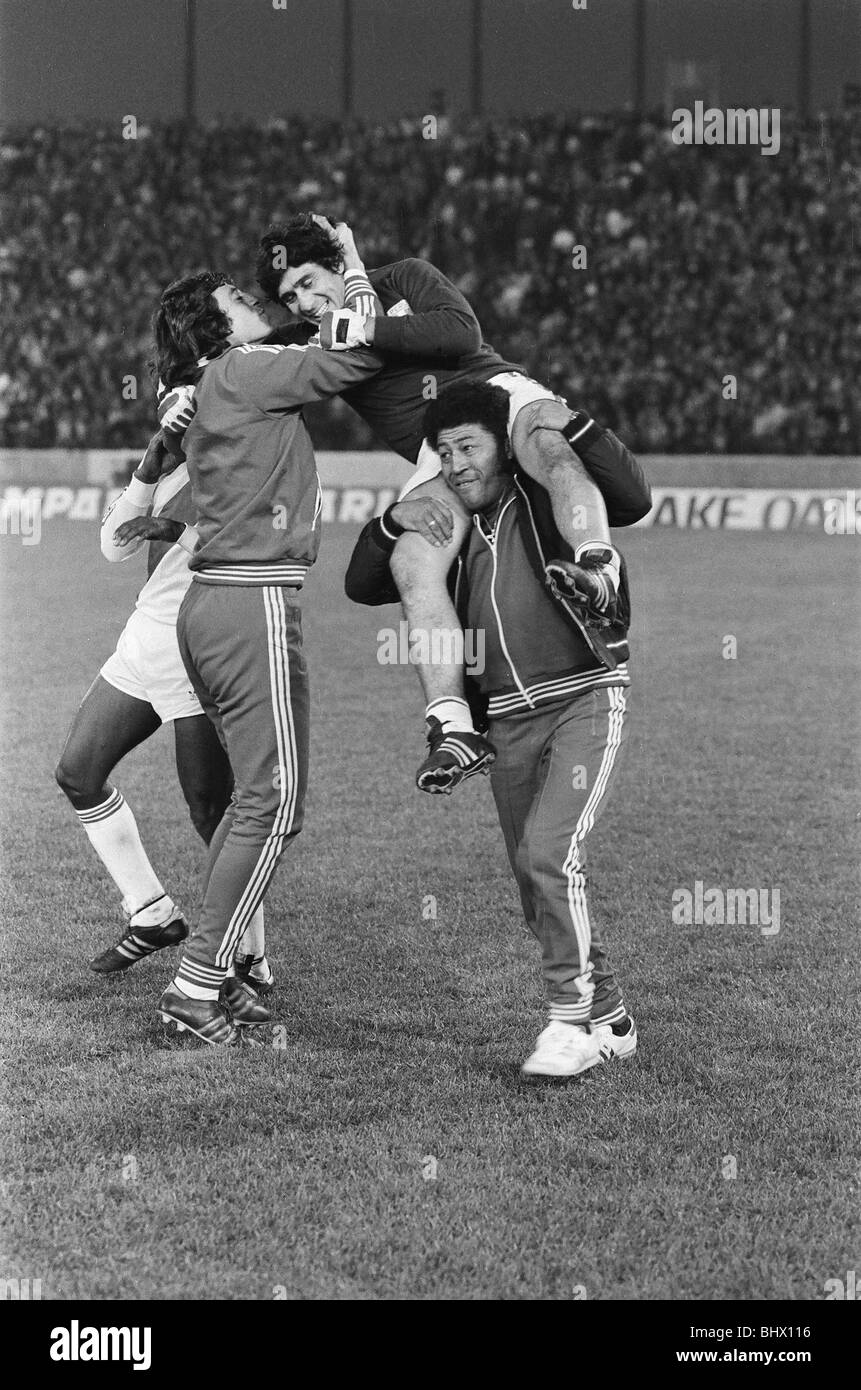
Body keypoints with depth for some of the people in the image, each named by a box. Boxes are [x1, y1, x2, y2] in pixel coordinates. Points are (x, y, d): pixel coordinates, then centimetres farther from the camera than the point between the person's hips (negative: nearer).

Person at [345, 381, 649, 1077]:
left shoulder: (550, 494, -3)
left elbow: (634, 496, -19)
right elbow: (362, 586, 13)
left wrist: (576, 427, -28)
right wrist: (390, 525, -4)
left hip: (585, 699, -6)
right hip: (508, 722, 6)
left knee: (548, 851, -23)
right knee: (540, 892, 8)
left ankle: (571, 1020, -14)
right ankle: (610, 1021, 24)